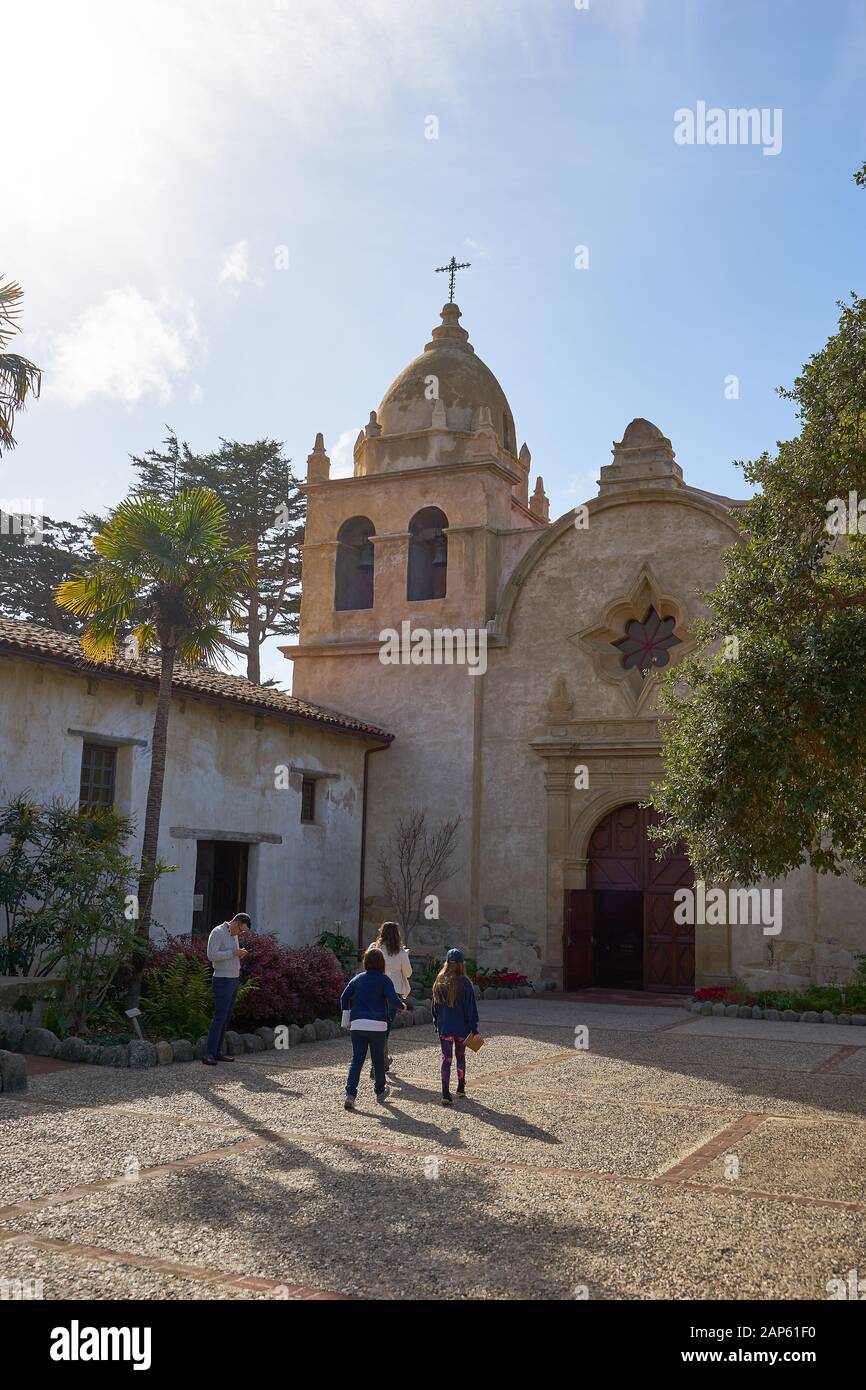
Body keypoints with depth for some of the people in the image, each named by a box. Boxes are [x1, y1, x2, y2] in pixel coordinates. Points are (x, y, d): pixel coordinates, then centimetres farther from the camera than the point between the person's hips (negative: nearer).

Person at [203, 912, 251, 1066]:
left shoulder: (234, 935, 17)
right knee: (219, 1017, -11)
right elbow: (212, 955, -19)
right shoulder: (218, 932, -9)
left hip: (234, 980, 9)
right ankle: (209, 1054, -9)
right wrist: (233, 953, -20)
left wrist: (240, 955, 7)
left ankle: (218, 1052, 12)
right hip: (223, 980, -9)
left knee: (226, 1018, 8)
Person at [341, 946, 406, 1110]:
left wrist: (346, 1020, 16)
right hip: (377, 1025, -2)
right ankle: (380, 1093, 28)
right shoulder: (384, 980, -3)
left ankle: (350, 1094, -11)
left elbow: (344, 997, 10)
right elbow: (393, 1000, -13)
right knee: (378, 1059, 14)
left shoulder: (357, 979, 9)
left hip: (357, 1025, 3)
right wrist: (402, 1006, 8)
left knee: (357, 1060, 3)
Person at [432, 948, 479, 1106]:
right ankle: (461, 1088, 29)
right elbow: (471, 1006, -8)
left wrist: (437, 1023, 17)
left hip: (444, 1027, 1)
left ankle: (446, 1093, -9)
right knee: (461, 1057, 18)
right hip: (461, 1027, -1)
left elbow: (435, 1005, 7)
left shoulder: (439, 982, 0)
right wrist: (474, 1028, -3)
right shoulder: (464, 982, -10)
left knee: (446, 1059, 1)